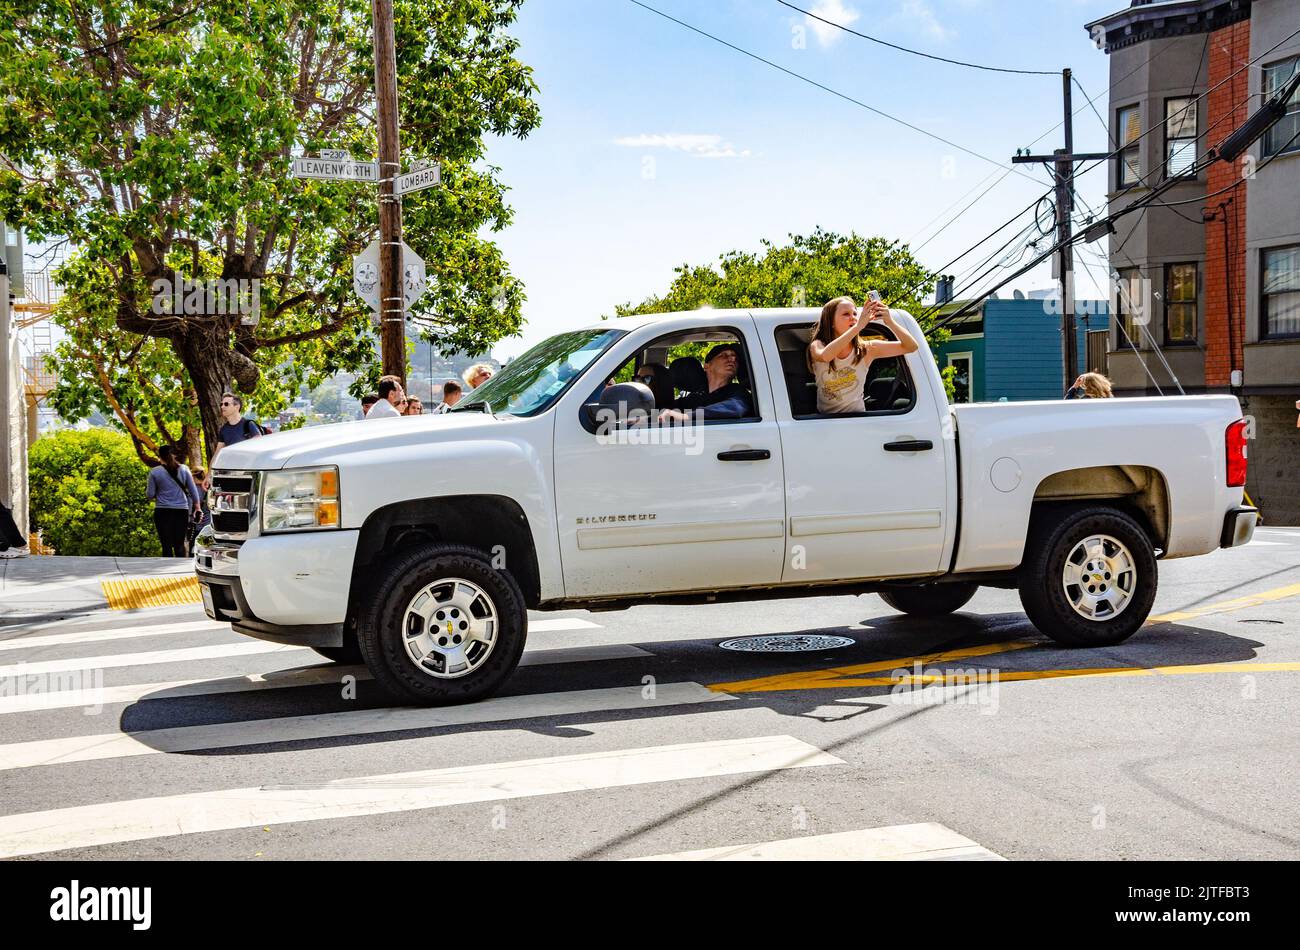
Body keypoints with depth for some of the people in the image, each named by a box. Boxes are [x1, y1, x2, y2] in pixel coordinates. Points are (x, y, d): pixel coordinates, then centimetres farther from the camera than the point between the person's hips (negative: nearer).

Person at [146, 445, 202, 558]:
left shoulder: (154, 472, -3)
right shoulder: (184, 469, 3)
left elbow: (150, 495, 0)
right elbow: (193, 491, 5)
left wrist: (146, 490, 21)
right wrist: (198, 508, 13)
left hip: (162, 511, -2)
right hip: (182, 511, 2)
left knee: (167, 545, 0)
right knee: (180, 544, 7)